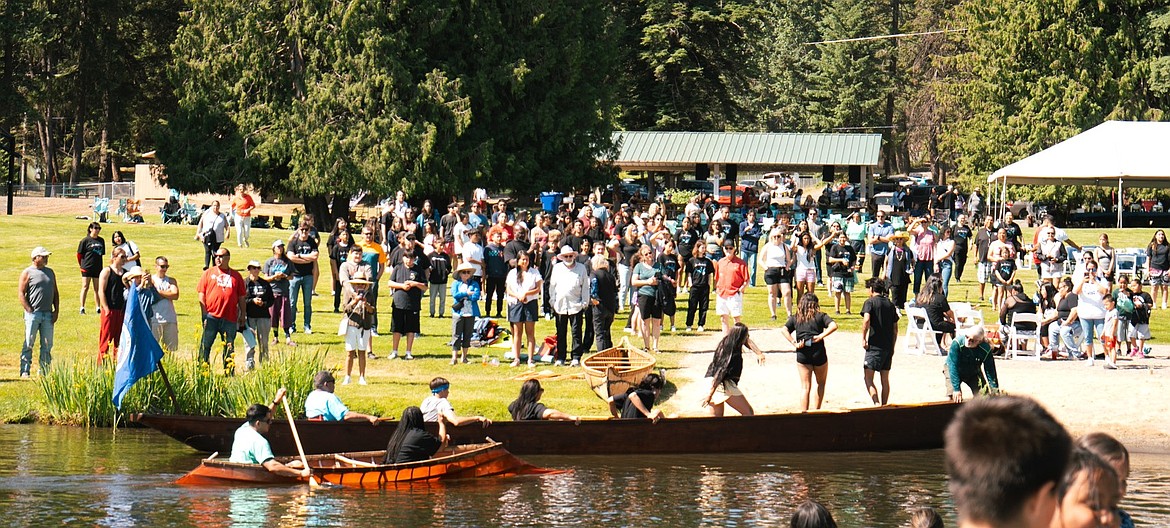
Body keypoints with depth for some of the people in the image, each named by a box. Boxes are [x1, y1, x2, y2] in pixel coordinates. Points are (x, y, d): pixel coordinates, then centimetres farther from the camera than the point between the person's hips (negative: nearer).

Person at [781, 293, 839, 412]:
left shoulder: (795, 318, 11)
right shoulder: (821, 316, 5)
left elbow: (784, 330, -3)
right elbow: (833, 325, -12)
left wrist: (794, 343, -7)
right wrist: (821, 336, -11)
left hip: (802, 354, 1)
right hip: (819, 353, -1)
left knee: (805, 387, 4)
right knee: (821, 383, 20)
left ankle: (804, 413, -7)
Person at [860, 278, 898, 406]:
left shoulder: (870, 302, -5)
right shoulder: (890, 304, 12)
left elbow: (866, 320, -22)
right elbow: (895, 329, 13)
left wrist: (863, 339, -13)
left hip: (874, 346, -6)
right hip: (888, 347, 6)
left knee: (868, 379, -6)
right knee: (885, 379, 13)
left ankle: (877, 404, -22)